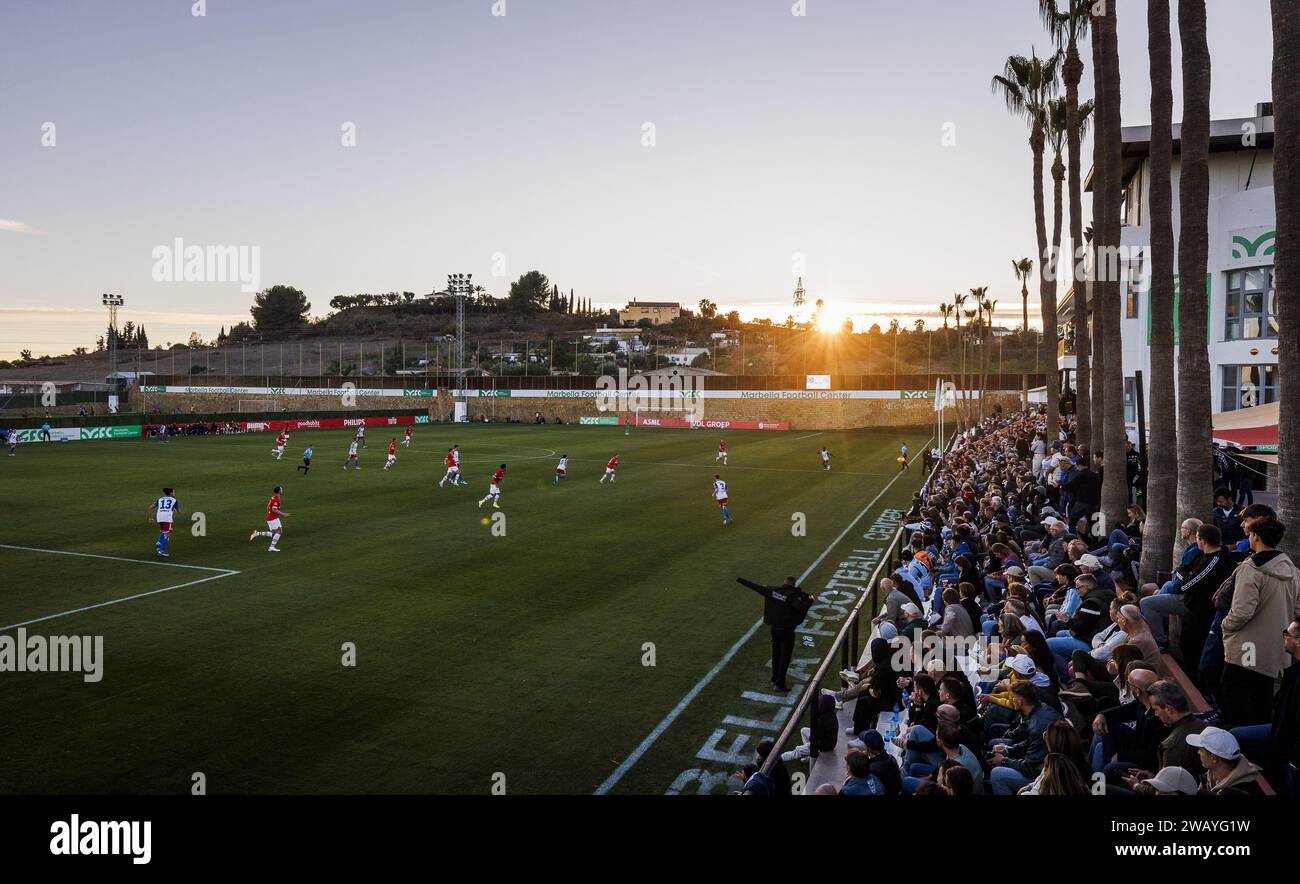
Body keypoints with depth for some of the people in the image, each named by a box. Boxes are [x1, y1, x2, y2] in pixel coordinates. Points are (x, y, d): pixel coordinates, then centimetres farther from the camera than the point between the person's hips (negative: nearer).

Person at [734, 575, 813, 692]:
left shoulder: (773, 590, -3)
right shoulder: (792, 595, -19)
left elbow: (757, 587, 5)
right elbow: (801, 606, -34)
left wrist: (742, 581, 16)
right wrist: (810, 600, -17)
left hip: (774, 628, 6)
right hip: (786, 630, -6)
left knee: (776, 654, 21)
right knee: (785, 657, 3)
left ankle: (775, 679, 33)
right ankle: (780, 683, 4)